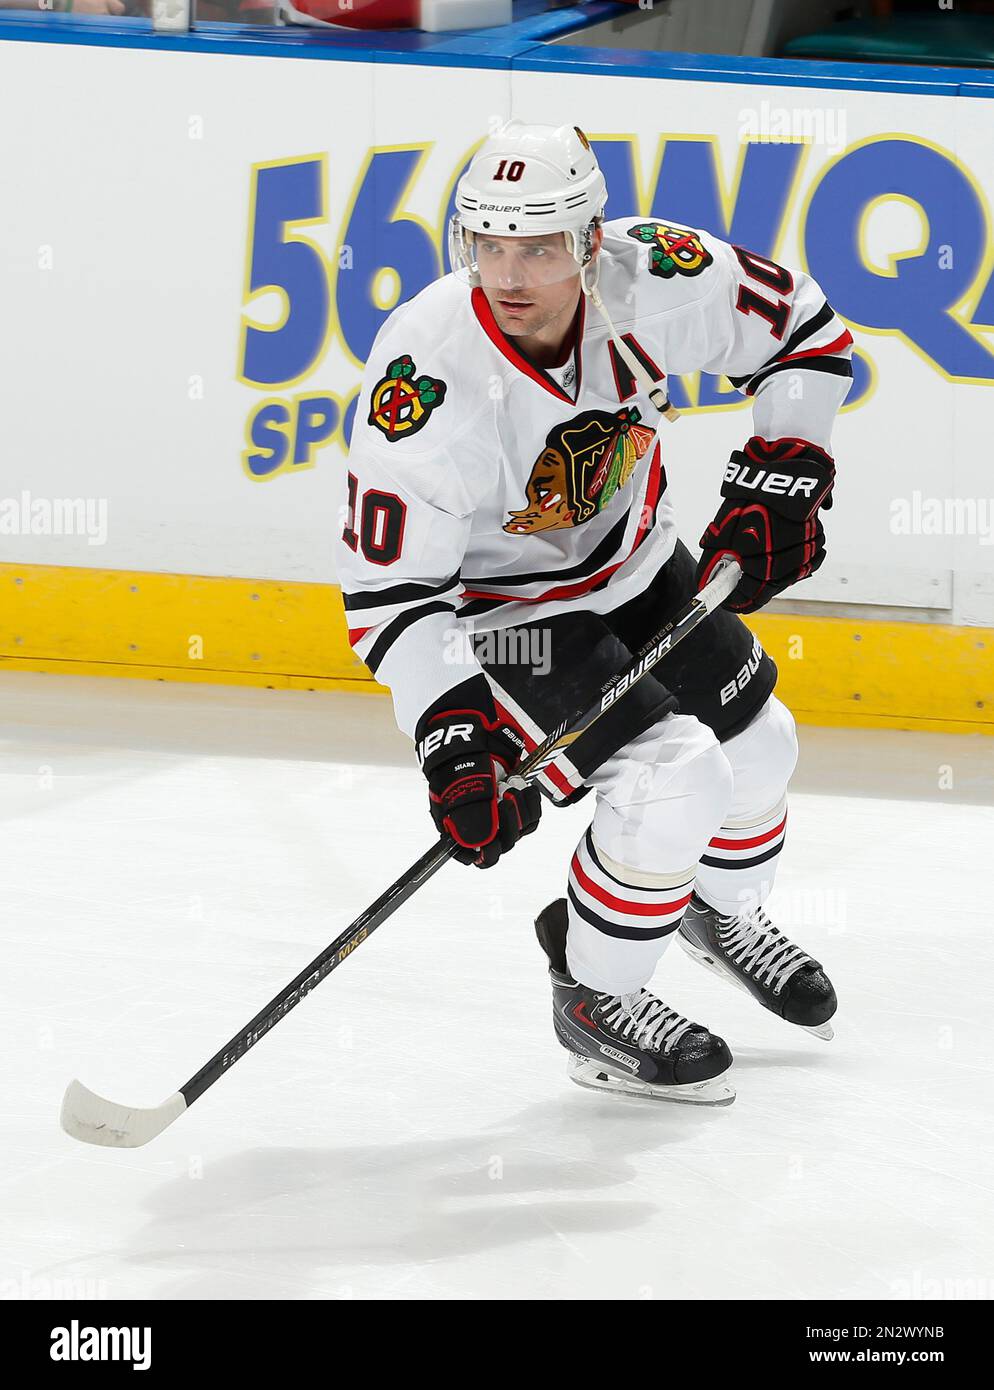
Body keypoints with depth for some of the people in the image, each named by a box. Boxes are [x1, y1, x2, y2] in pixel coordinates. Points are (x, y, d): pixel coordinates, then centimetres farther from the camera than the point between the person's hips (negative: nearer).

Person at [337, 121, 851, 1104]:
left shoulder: (650, 274, -26)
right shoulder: (425, 376, -36)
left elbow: (803, 330, -7)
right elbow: (387, 589, -29)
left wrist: (777, 481, -15)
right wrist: (453, 738, -38)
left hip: (636, 562, 6)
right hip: (498, 607, -6)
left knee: (755, 749, 17)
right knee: (672, 783, -20)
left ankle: (721, 911, 50)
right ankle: (591, 996, 3)